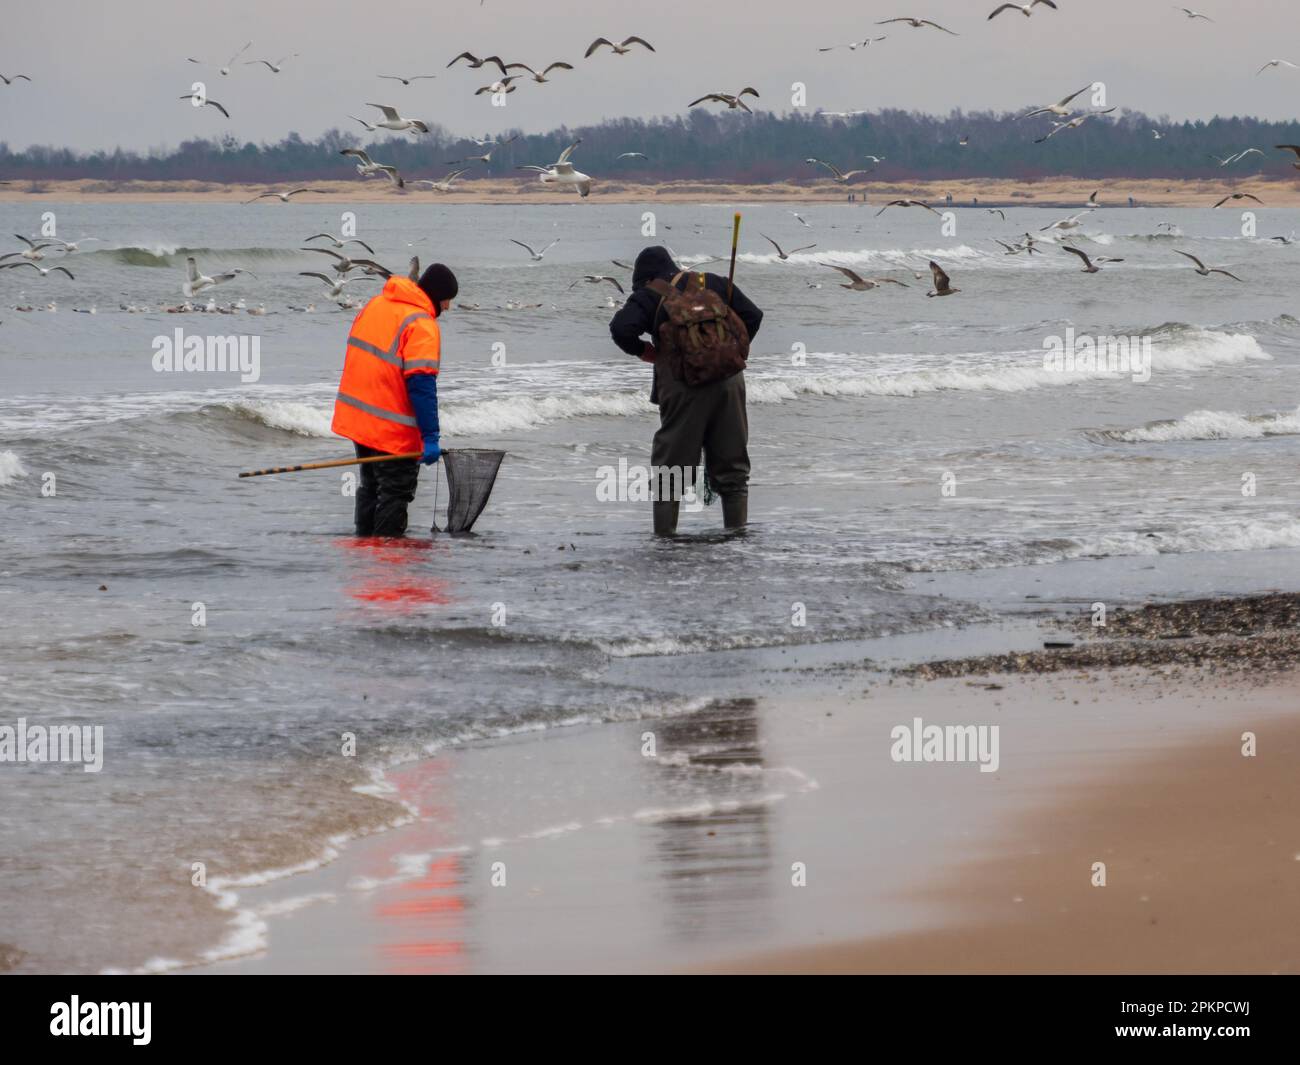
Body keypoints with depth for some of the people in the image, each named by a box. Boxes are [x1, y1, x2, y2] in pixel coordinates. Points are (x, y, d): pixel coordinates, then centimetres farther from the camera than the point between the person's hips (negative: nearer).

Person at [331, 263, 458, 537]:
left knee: (371, 488, 20)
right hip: (392, 431, -8)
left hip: (357, 418, 8)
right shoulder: (422, 325, -17)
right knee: (396, 493, 0)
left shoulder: (376, 304, 9)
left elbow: (357, 352, 18)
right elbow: (422, 384, -23)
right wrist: (430, 437, -23)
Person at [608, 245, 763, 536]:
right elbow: (753, 316, 12)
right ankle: (737, 531, 12)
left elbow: (621, 328, -12)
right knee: (732, 465, 12)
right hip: (728, 381, 3)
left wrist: (642, 350, 6)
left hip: (683, 386, -3)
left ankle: (664, 534, 1)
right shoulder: (713, 283, 16)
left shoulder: (649, 295, 4)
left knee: (671, 464, 4)